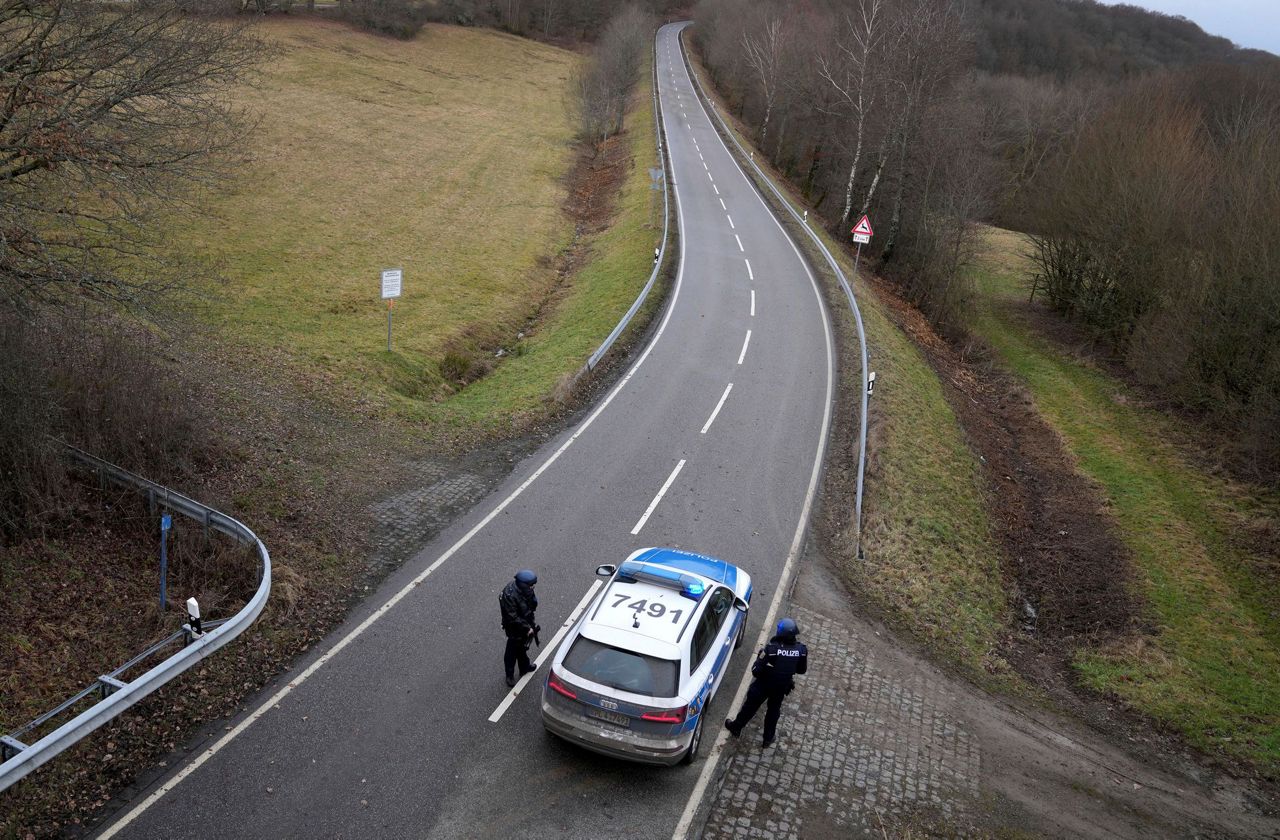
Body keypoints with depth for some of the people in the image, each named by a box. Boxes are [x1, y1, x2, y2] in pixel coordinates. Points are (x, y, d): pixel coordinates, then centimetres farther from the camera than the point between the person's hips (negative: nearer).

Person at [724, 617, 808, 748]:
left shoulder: (771, 649, -32)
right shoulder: (802, 650, -20)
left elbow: (756, 671, -26)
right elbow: (802, 670, -2)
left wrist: (760, 656, -9)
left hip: (764, 685, -3)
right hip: (782, 687, 3)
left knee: (750, 706, 21)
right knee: (774, 711, 28)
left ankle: (735, 727, 43)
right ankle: (768, 738, 42)